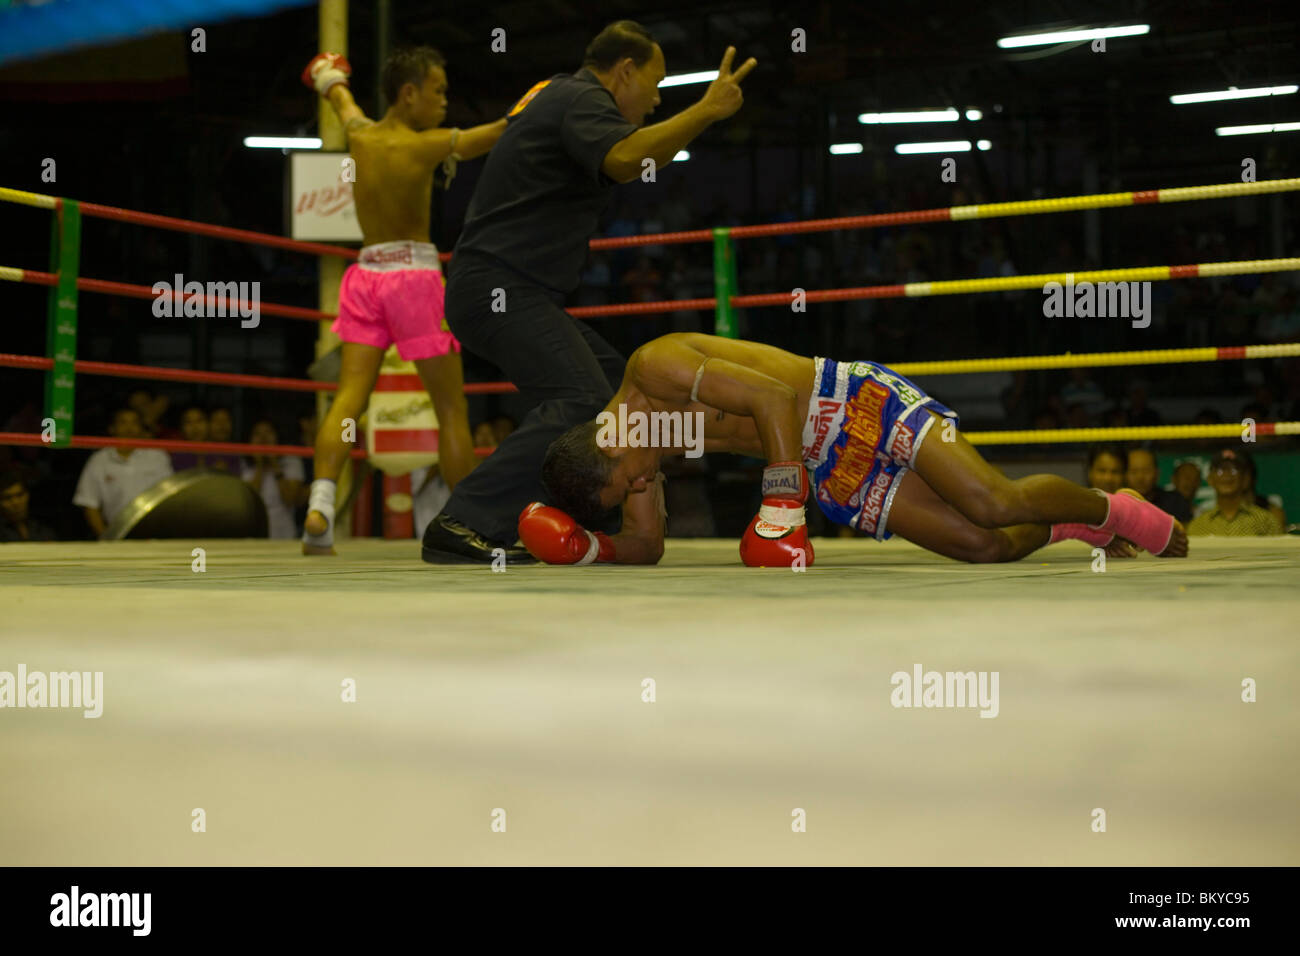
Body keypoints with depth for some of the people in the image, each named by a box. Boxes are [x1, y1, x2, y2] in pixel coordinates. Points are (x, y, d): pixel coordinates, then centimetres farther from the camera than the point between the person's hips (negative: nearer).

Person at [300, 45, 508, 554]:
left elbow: (343, 102, 31)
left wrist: (328, 77, 53)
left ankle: (320, 506, -19)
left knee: (349, 394, -2)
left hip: (366, 274, 6)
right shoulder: (425, 145, -8)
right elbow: (501, 131, -2)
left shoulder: (360, 135, 8)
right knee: (452, 409, 2)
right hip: (413, 274, -5)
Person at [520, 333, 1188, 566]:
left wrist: (781, 513, -27)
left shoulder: (653, 367, -22)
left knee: (993, 504, -20)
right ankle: (1063, 525, 25)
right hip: (831, 470, 7)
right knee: (985, 548, -4)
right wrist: (585, 548, -10)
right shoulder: (632, 451, 3)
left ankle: (1112, 510, 8)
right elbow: (646, 547, 11)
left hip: (851, 403, -6)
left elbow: (773, 397, -26)